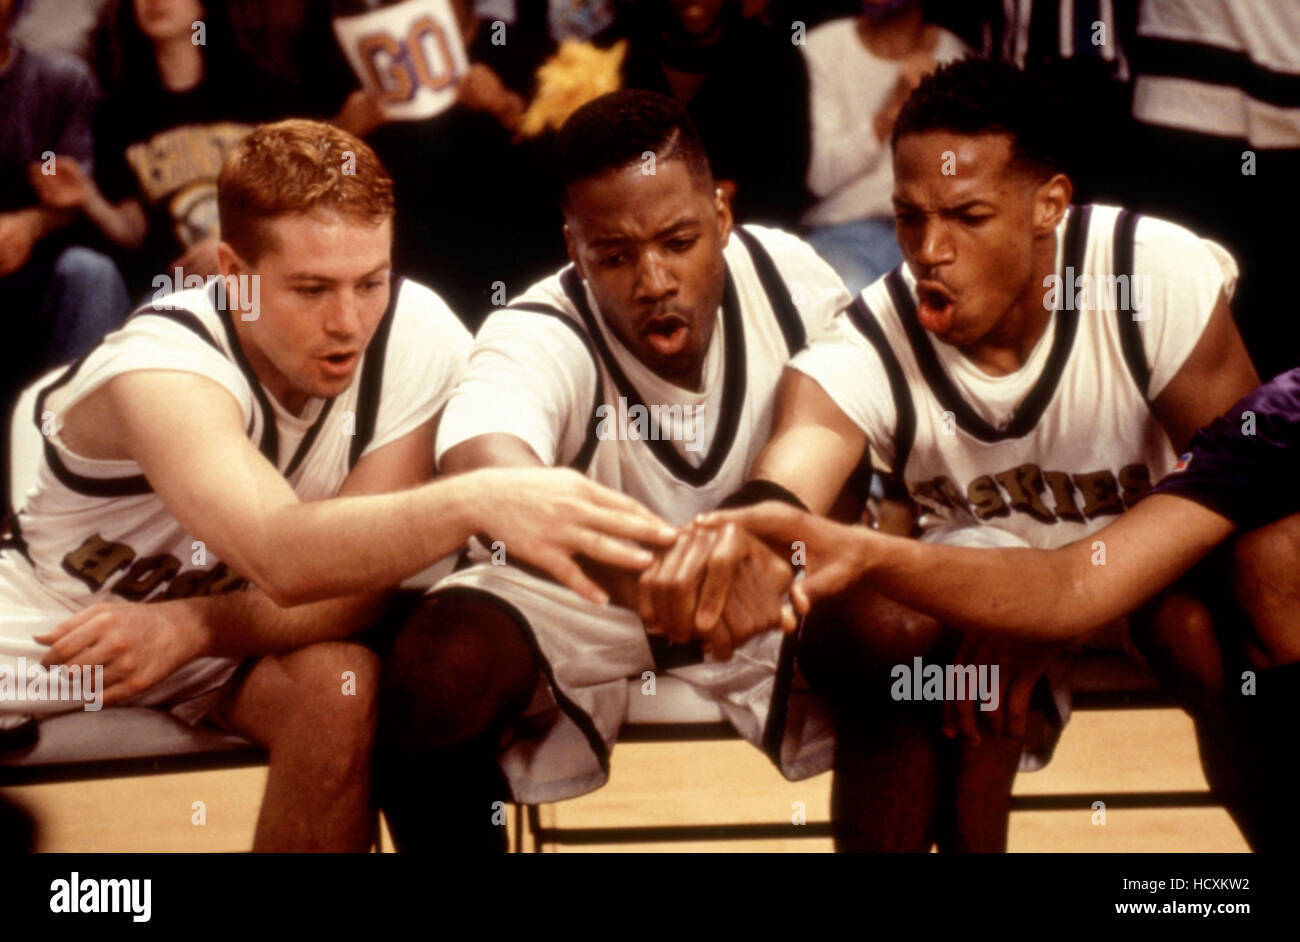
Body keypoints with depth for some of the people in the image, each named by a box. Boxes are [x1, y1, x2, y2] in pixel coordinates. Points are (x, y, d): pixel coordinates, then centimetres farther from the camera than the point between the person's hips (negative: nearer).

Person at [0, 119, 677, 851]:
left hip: (232, 629, 2)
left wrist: (187, 627, -33)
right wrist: (478, 501, -65)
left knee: (343, 684, -28)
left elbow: (354, 586, -18)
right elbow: (284, 559, -51)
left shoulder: (420, 340, -21)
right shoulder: (161, 367, -33)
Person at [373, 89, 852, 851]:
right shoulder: (536, 338, -29)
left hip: (764, 588, 3)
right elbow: (482, 470, -53)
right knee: (435, 668, -34)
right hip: (575, 598, -3)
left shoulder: (793, 278, -16)